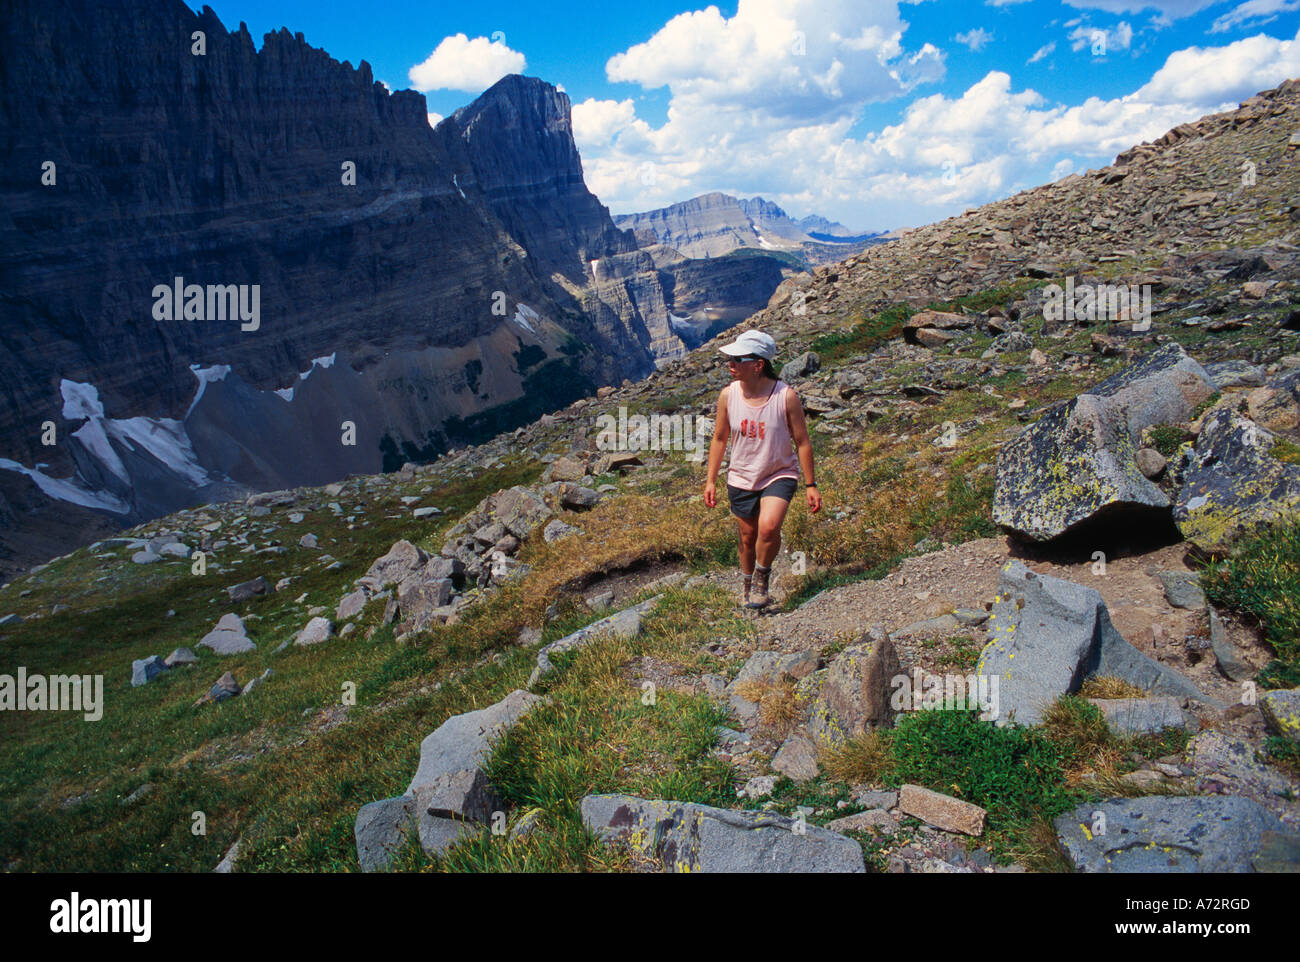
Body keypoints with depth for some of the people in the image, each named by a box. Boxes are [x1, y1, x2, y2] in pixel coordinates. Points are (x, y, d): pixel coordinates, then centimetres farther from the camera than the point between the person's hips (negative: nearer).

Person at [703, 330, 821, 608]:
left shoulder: (786, 396, -16)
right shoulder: (728, 395, -8)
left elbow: (802, 442, -7)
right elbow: (719, 439, 6)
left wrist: (811, 485, -5)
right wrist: (710, 480, 6)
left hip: (779, 475, -3)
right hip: (741, 478, 3)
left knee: (768, 527, -25)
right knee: (748, 537, 12)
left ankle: (762, 578, 2)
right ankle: (748, 586, 38)